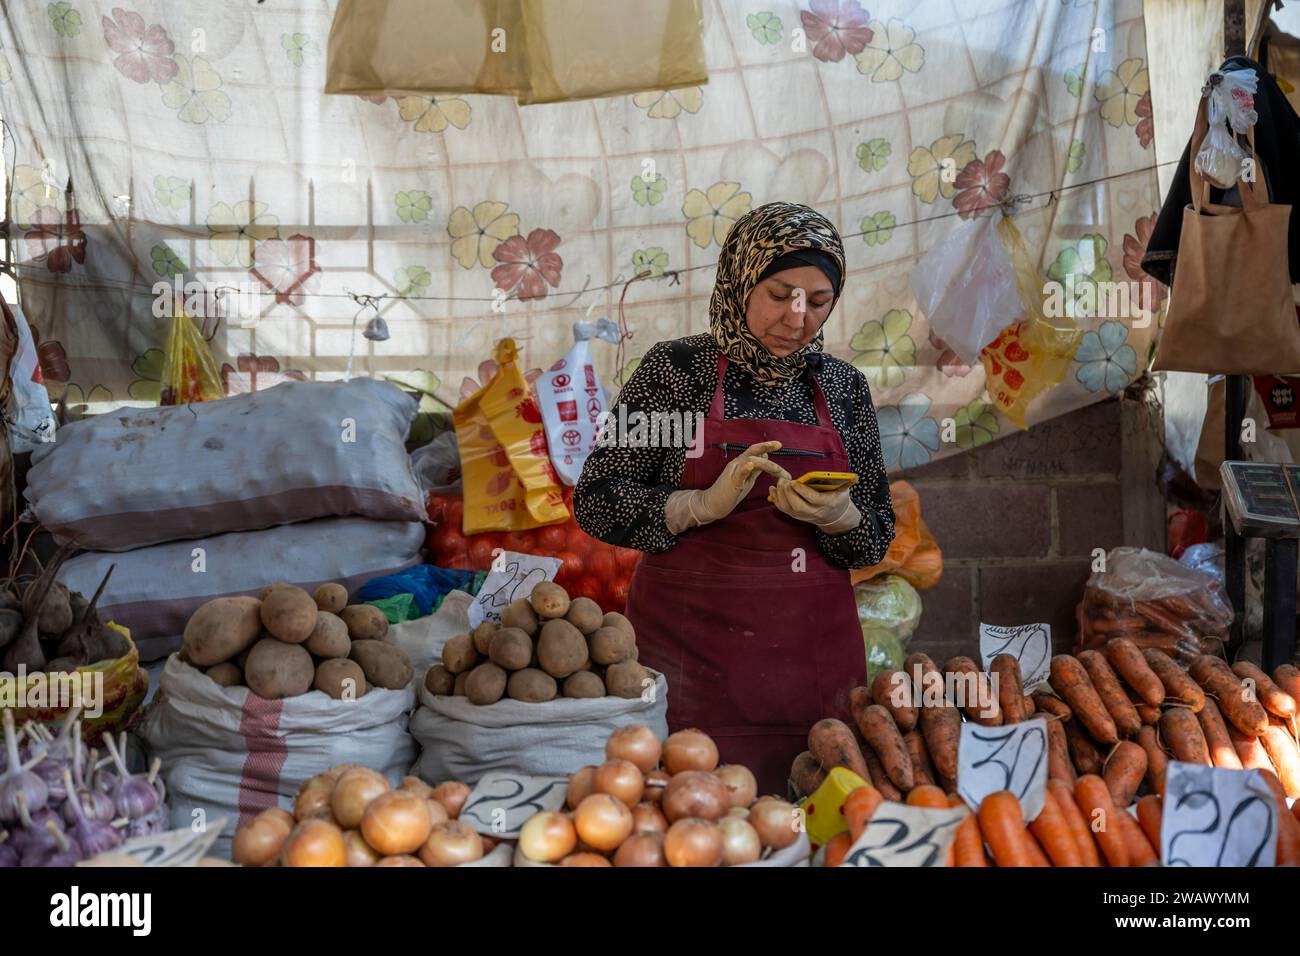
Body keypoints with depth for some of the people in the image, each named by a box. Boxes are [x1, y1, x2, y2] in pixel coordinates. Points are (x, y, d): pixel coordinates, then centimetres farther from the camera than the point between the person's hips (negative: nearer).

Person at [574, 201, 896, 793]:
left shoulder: (842, 387, 9)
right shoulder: (677, 369, -1)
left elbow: (877, 539, 12)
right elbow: (596, 502, -4)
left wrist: (837, 516, -10)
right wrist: (705, 505, -17)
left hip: (812, 651, 3)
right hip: (689, 648, -3)